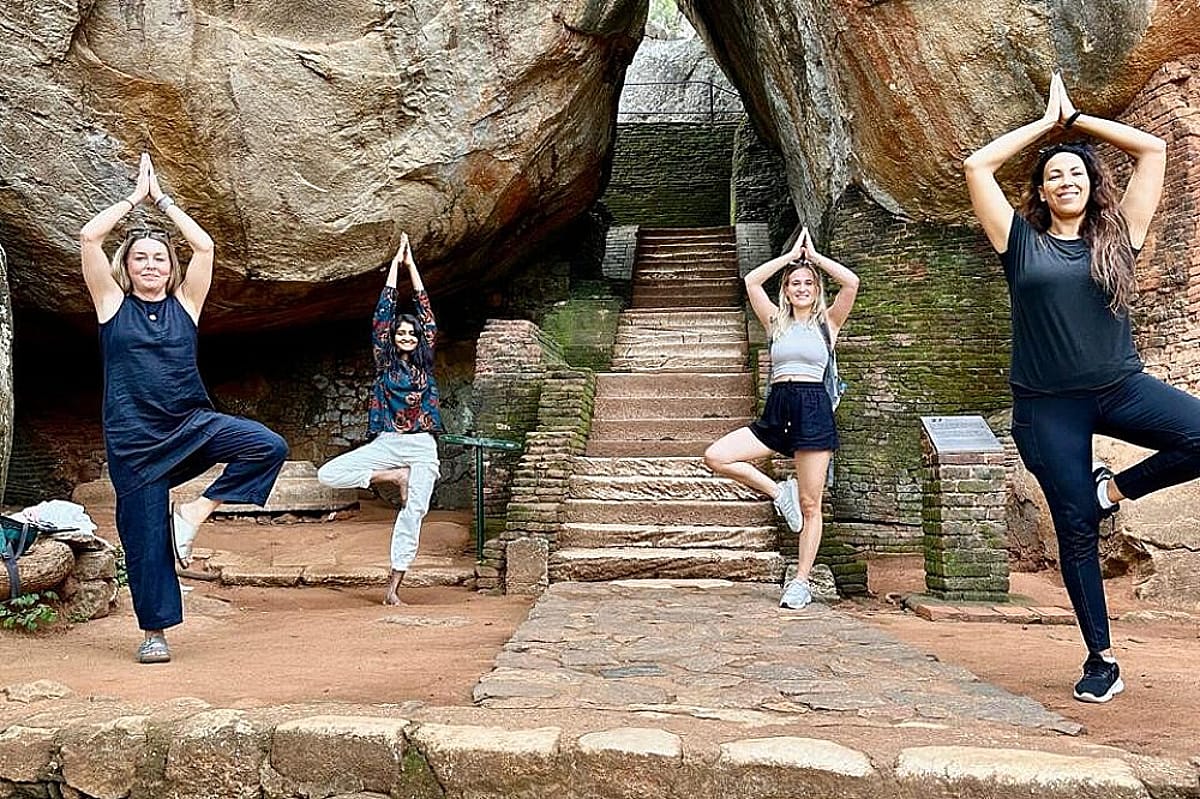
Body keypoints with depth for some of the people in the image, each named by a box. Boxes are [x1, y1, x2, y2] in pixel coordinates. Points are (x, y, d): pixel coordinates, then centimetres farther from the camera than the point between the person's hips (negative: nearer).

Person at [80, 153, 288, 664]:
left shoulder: (185, 302, 9)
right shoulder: (112, 302, 6)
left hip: (191, 424, 2)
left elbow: (205, 246, 1)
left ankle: (195, 511, -9)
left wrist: (162, 199, 9)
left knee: (269, 447, -21)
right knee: (145, 533, 1)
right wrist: (136, 196, 5)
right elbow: (89, 238, -4)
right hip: (134, 436, -1)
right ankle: (154, 632, 15)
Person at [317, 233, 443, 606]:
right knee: (329, 474, -15)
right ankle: (395, 477, -3)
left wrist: (411, 264, 13)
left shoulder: (425, 362, 10)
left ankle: (393, 585, -5)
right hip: (386, 444, 0)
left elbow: (427, 313, 11)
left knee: (413, 511, -9)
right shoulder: (384, 360, 8)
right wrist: (395, 262, 10)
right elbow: (383, 313, 6)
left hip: (421, 447, 0)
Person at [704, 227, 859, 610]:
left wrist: (815, 256, 5)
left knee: (810, 505, -1)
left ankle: (801, 582, 7)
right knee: (716, 456, -14)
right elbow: (751, 281, 5)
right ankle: (779, 491, 3)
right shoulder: (776, 321, 14)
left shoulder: (828, 321, 8)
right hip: (776, 411, 3)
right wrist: (792, 254, 9)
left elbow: (851, 283, -5)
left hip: (813, 409, -3)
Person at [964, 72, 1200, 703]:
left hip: (1121, 387, 2)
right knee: (1076, 530, 2)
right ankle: (1101, 660, 15)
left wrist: (1077, 118, 13)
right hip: (1047, 405, -1)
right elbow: (976, 166, -1)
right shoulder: (1021, 239, 4)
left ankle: (1116, 488, -1)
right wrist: (1047, 122, 9)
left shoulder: (1118, 234, 7)